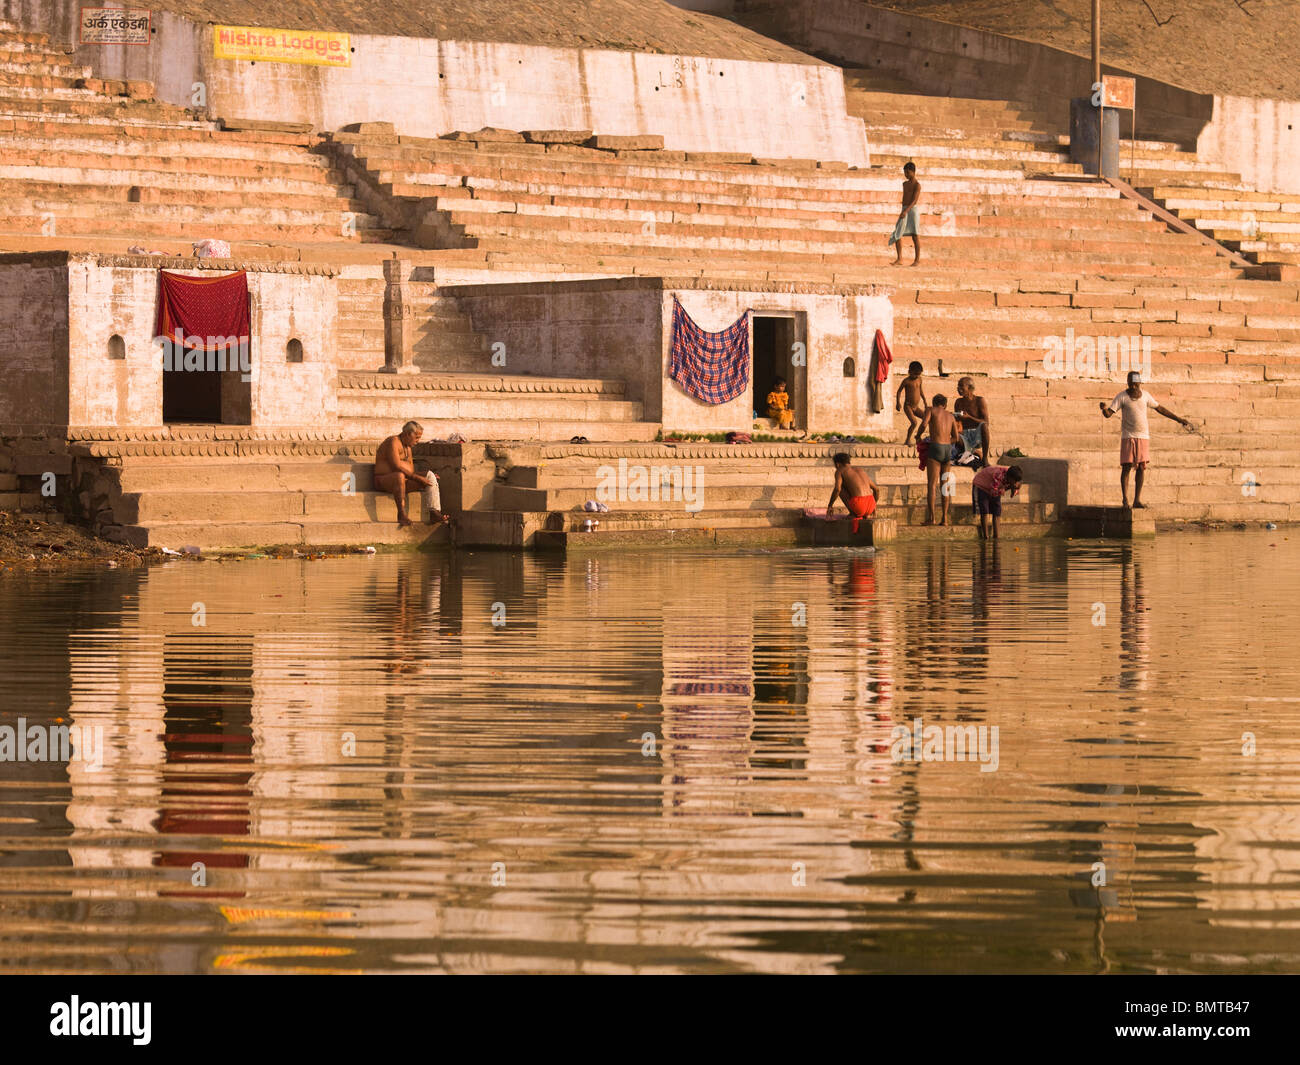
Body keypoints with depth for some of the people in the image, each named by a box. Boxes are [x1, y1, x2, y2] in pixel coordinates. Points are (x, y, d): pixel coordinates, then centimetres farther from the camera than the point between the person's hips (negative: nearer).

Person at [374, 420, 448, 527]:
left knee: (430, 476, -4)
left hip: (405, 479, 9)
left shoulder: (408, 448, 20)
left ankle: (434, 514, -21)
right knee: (400, 476, -42)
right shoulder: (393, 442, -11)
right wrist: (417, 477, -20)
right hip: (384, 480, -9)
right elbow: (397, 466, -21)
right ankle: (401, 513, -43)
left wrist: (429, 477, 2)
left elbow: (411, 470, 18)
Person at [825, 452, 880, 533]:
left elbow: (837, 489, -10)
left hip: (858, 506, -7)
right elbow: (877, 489, 32)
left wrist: (830, 505, 3)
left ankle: (853, 514, 8)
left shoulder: (839, 471, 8)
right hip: (870, 506, 7)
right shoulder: (862, 471, 26)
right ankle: (866, 515, 17)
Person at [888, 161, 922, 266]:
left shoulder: (917, 185, -6)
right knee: (897, 234, -4)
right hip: (904, 211, 7)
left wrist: (906, 211, -27)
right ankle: (899, 259, -3)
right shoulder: (905, 184, 18)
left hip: (912, 210, -7)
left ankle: (917, 259, -4)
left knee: (915, 235, -6)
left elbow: (914, 200, -17)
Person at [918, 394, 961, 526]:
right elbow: (955, 438, 17)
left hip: (935, 450, -4)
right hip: (948, 450, 4)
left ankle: (931, 518, -11)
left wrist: (918, 435, 7)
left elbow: (924, 424, -12)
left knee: (931, 484, -4)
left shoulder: (931, 410, 5)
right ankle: (945, 518, 4)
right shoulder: (950, 416, 17)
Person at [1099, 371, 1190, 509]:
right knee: (1126, 467, -6)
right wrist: (1104, 408, -38)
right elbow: (1108, 414, -13)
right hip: (1128, 437, -3)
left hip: (1143, 437, 3)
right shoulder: (1122, 397, -6)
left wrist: (1179, 419, 18)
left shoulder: (1145, 395, 5)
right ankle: (1125, 500, 0)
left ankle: (1137, 500, 4)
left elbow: (1160, 409, 17)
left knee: (1142, 468, 0)